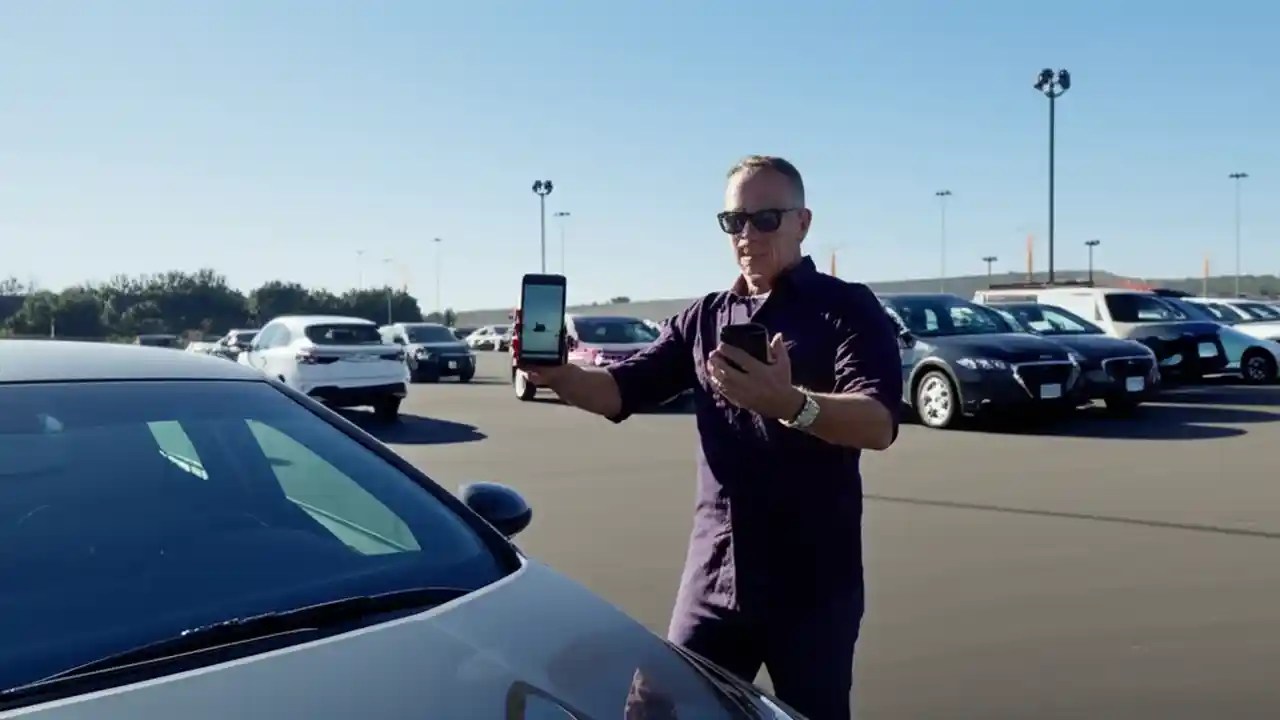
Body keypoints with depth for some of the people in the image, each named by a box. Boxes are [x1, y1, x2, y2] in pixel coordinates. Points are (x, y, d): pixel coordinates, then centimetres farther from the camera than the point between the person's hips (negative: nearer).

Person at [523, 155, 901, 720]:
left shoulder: (847, 308, -5)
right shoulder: (703, 319, 10)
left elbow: (879, 423, -20)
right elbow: (619, 392, 3)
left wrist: (789, 403, -41)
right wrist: (557, 376, -18)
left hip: (813, 584, -3)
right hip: (712, 577, 4)